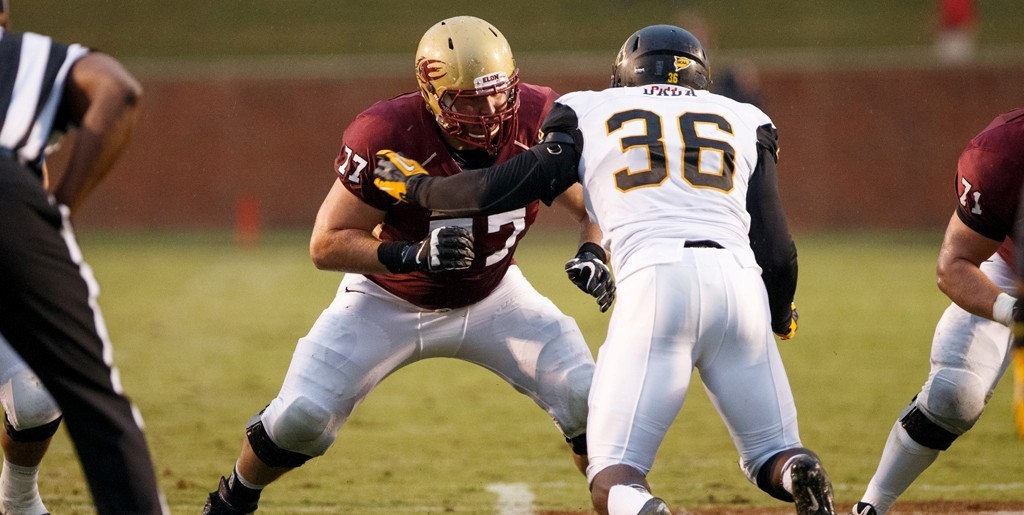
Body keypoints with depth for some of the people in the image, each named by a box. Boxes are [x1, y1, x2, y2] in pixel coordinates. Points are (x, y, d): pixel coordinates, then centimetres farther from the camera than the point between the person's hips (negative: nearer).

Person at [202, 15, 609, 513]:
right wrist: (413, 255, -40)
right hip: (390, 300, -3)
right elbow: (326, 244, -25)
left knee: (588, 404, -13)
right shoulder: (387, 137, -31)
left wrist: (593, 253, -30)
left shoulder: (536, 122, -22)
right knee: (302, 416, -13)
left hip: (491, 298, 3)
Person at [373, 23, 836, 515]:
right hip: (738, 281, 2)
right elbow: (776, 251, 18)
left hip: (654, 282, -2)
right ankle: (799, 475, -20)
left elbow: (501, 189, 16)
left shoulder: (590, 115, 20)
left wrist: (414, 186, 33)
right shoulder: (744, 123, 24)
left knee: (613, 475, 2)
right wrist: (779, 316, 39)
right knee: (772, 458, 17)